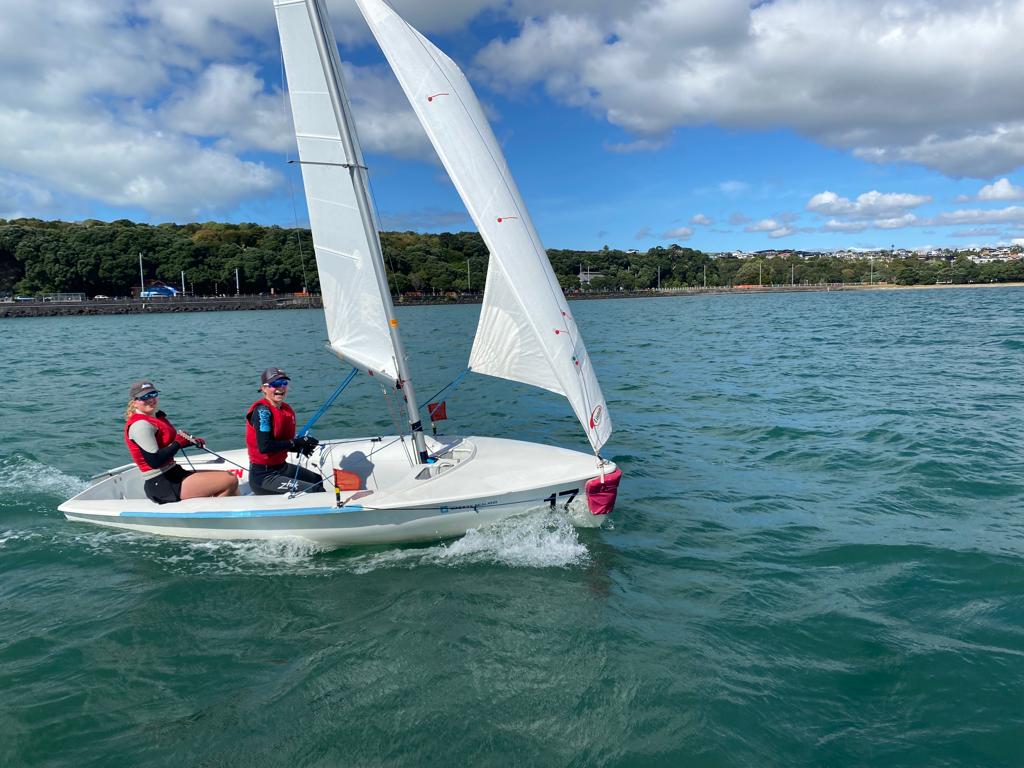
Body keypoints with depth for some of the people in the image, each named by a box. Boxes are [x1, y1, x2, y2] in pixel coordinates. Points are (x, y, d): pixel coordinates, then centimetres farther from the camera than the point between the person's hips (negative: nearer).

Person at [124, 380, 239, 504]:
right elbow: (154, 461, -25)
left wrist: (191, 441, 9)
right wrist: (178, 443, -14)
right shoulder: (139, 425, -16)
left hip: (174, 475, 11)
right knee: (231, 481, -18)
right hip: (163, 486, -11)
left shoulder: (156, 417, 14)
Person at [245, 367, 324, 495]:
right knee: (312, 490, -17)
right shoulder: (262, 410, -19)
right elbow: (264, 447, -27)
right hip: (262, 476, -9)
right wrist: (295, 443, -19)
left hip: (282, 467, 10)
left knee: (317, 480, 27)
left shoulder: (287, 410, 6)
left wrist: (301, 446, -9)